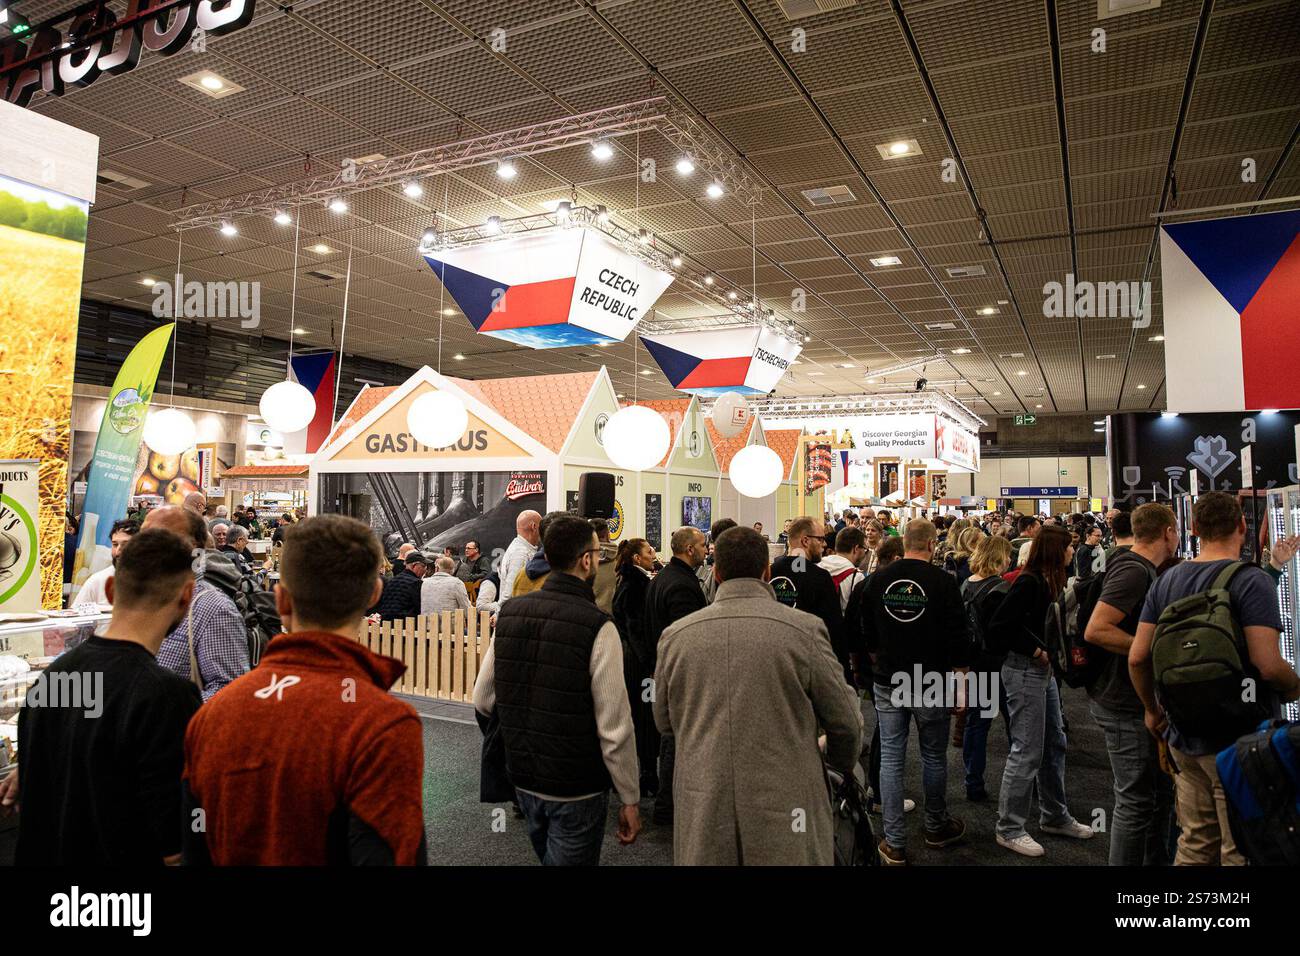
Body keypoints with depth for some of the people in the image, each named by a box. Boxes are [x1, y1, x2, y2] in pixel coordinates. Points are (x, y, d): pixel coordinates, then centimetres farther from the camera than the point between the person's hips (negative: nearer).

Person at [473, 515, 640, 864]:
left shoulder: (509, 612, -3)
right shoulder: (598, 626, -21)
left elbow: (482, 700, 3)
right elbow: (615, 728, -20)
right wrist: (630, 800, -9)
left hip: (523, 779, 6)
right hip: (578, 790, -5)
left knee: (549, 855, 27)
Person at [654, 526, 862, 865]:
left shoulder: (675, 635, -4)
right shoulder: (805, 629, -11)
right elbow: (845, 722, -3)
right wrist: (843, 766, 18)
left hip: (702, 813, 2)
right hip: (786, 812, -2)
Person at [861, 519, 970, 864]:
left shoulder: (878, 579, -1)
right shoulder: (943, 582, -10)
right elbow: (957, 639, -9)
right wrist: (960, 685, 0)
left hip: (887, 683, 2)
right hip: (931, 683, -2)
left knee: (891, 759, 5)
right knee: (934, 756, 15)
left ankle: (894, 843, 8)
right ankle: (936, 827, 33)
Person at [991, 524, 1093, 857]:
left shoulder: (1049, 582, 9)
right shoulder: (1029, 583, -19)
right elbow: (998, 626, -25)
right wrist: (1034, 651, -19)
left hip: (1043, 670, 10)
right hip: (1024, 671, -10)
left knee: (1055, 744, 18)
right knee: (1027, 751, -3)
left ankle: (1054, 817, 34)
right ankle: (1009, 829, 9)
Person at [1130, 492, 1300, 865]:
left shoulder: (1167, 580, 5)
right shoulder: (1251, 580, -14)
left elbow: (1137, 656, 4)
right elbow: (1268, 665, -23)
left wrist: (1152, 709, 18)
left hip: (1183, 736, 6)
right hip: (1241, 739, -6)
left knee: (1195, 844, 18)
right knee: (1242, 851, 6)